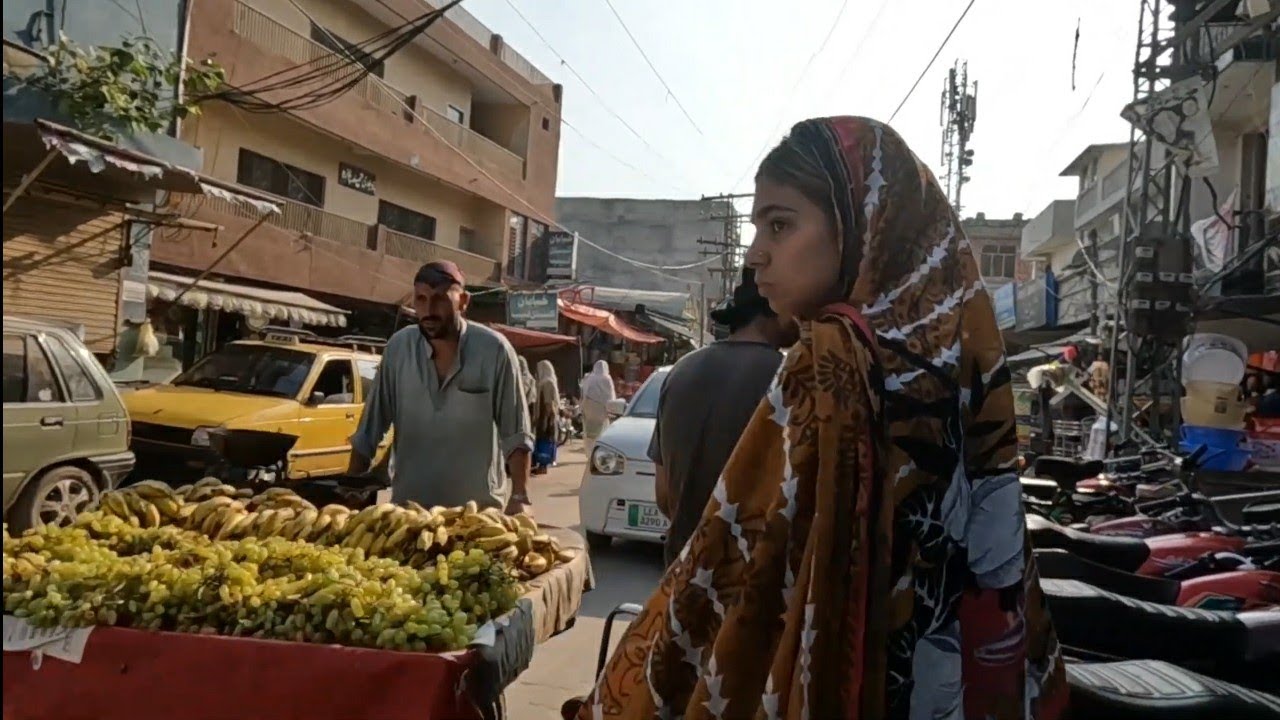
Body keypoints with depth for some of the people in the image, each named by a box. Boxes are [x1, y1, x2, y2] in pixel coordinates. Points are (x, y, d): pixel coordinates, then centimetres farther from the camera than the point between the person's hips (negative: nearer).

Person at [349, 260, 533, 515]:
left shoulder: (494, 350, -13)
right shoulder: (398, 347, -5)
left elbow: (516, 434, -10)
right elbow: (370, 428, 2)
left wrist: (520, 497, -16)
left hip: (479, 508, -2)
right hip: (408, 504, 3)